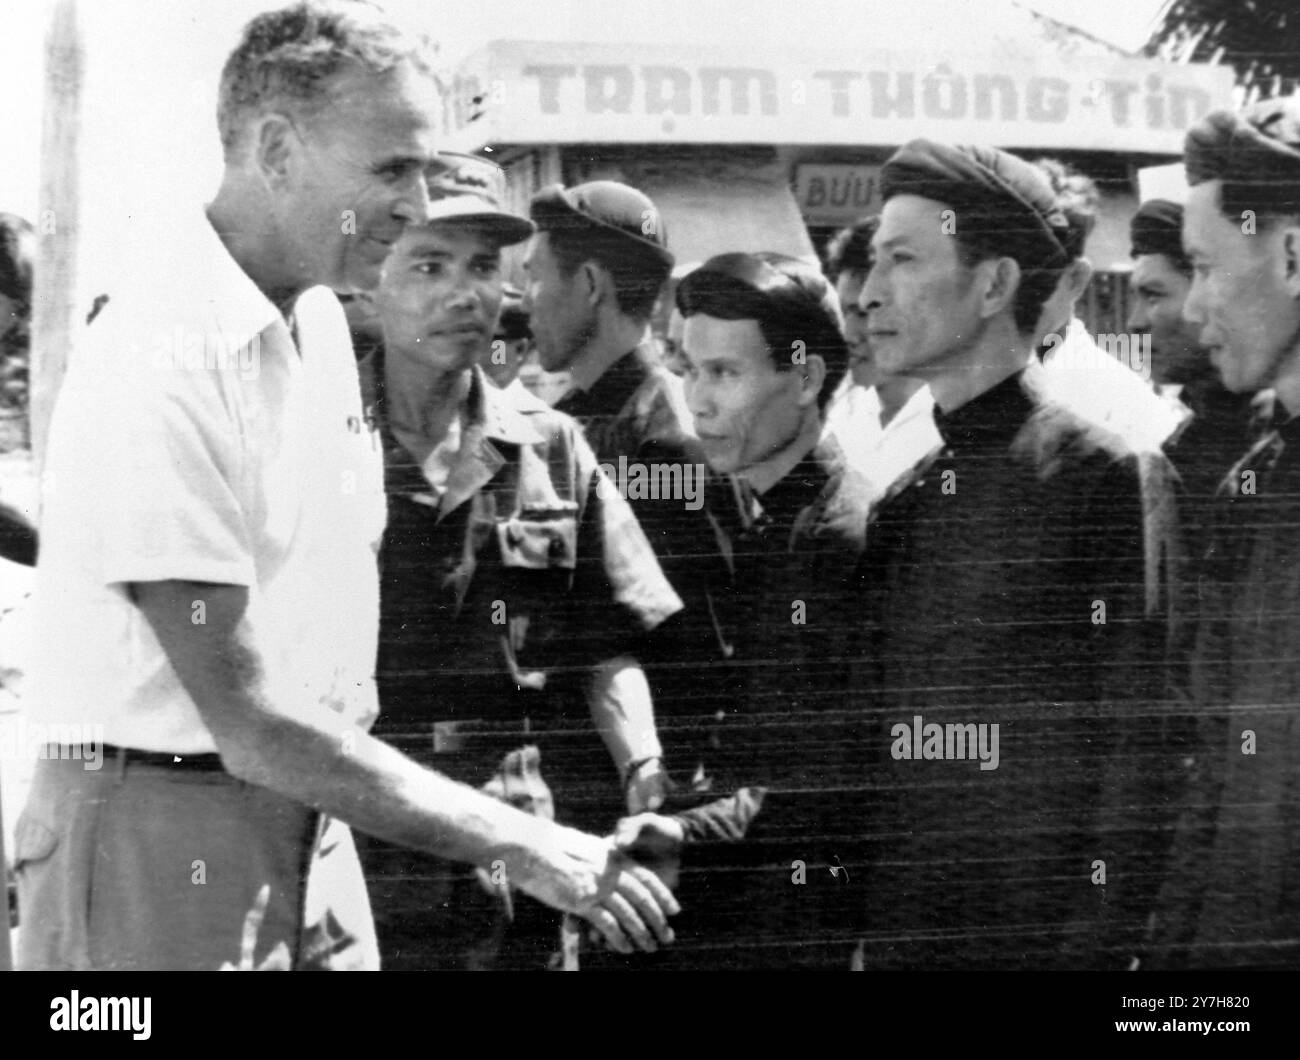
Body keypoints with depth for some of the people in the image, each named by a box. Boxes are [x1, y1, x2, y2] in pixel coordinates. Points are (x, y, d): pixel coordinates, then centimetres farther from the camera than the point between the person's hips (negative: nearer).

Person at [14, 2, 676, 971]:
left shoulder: (323, 321, 8)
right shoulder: (158, 363, -19)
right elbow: (245, 723, -22)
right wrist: (515, 841, -20)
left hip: (315, 834, 8)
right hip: (165, 842, -7)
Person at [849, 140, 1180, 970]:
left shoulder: (1100, 475, -11)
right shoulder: (903, 503, 9)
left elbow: (1142, 746, -14)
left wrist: (1099, 940, -16)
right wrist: (859, 933, 8)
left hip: (1042, 928, -6)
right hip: (902, 931, 6)